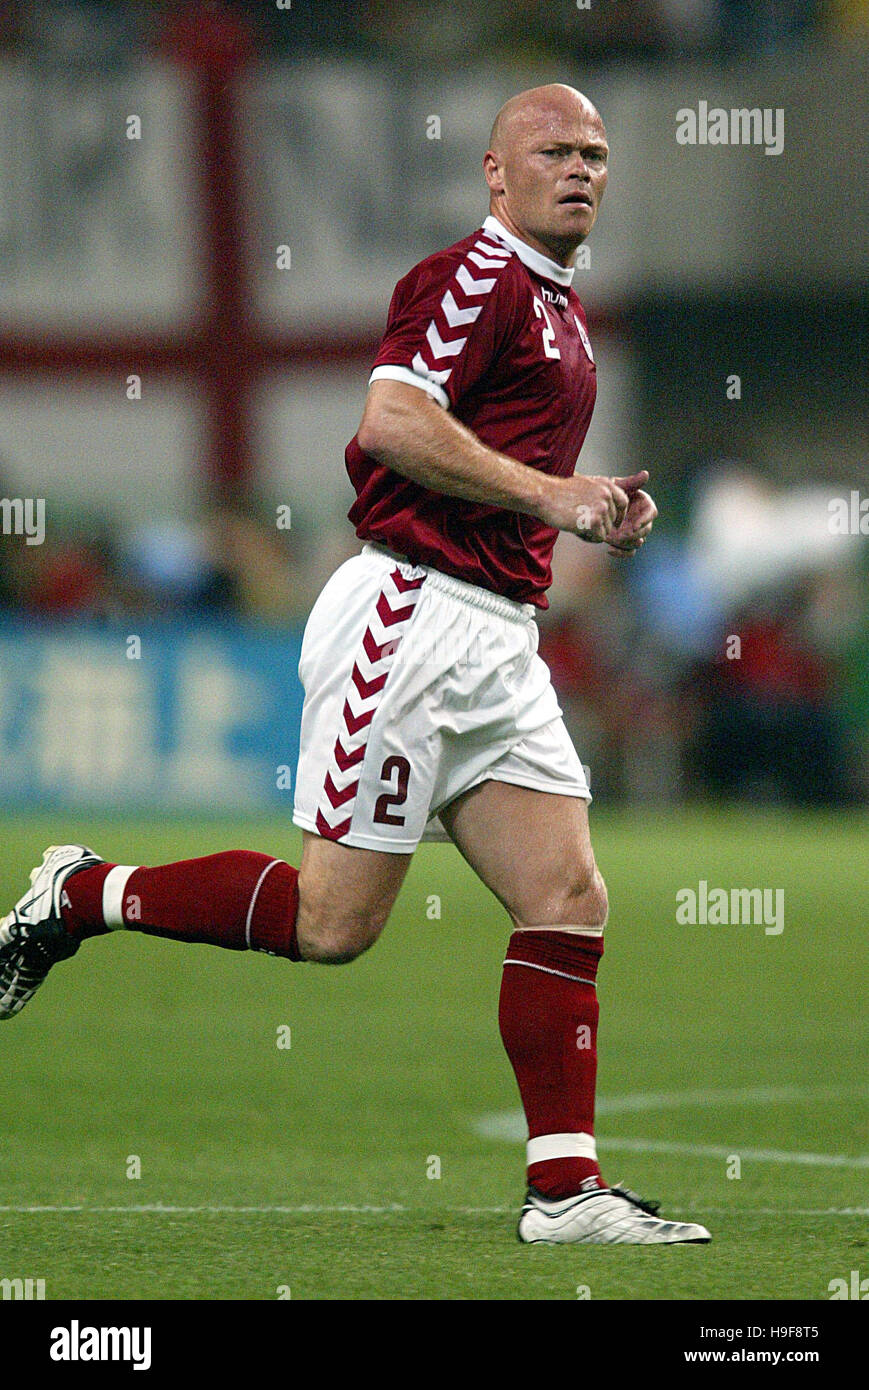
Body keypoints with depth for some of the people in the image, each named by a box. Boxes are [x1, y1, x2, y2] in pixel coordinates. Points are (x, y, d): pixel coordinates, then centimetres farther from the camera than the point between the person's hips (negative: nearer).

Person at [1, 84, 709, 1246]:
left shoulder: (558, 308, 22)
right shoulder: (478, 278, -10)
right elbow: (392, 419, -24)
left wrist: (590, 513, 14)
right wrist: (548, 495, -20)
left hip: (495, 646, 9)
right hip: (412, 615, -9)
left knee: (569, 901, 0)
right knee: (333, 921, -8)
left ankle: (566, 1188, -1)